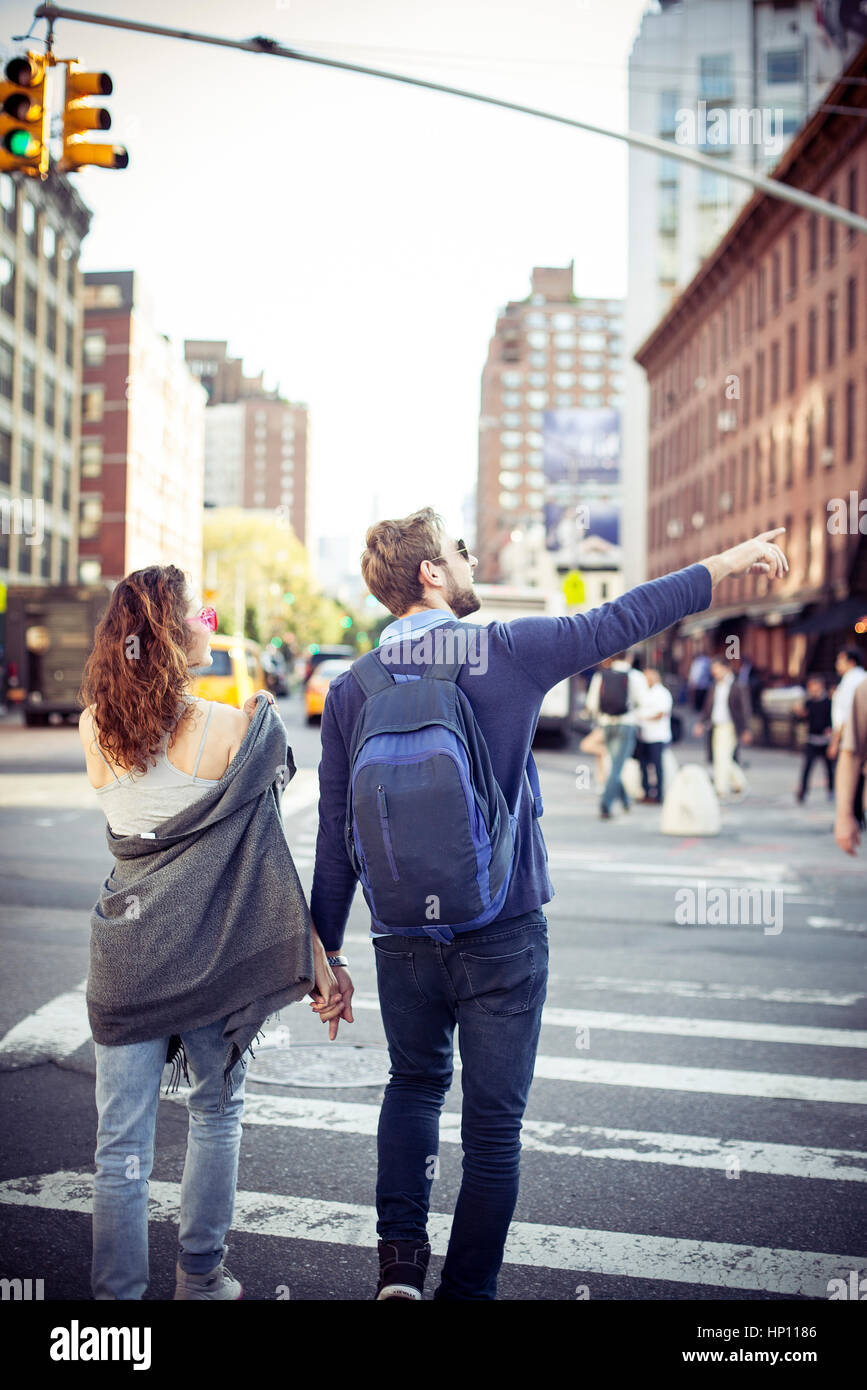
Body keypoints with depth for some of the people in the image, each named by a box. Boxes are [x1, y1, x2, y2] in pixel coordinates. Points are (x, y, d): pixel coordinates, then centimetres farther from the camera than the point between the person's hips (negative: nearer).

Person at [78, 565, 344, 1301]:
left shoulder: (94, 730, -4)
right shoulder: (237, 730, -14)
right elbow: (268, 859, -14)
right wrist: (318, 957, -9)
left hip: (124, 955, 2)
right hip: (208, 956, -1)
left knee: (121, 1143, 8)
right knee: (217, 1110, 21)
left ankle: (117, 1291, 14)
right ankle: (201, 1277, 31)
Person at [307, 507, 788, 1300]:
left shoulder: (351, 691, -2)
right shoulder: (505, 652, -10)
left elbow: (336, 839, 0)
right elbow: (621, 621, 1)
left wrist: (327, 952, 8)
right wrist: (728, 563, 14)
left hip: (403, 938, 3)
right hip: (502, 936, -3)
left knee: (415, 1083, 25)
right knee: (494, 1126, 10)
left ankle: (400, 1256, 11)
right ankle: (467, 1290, 19)